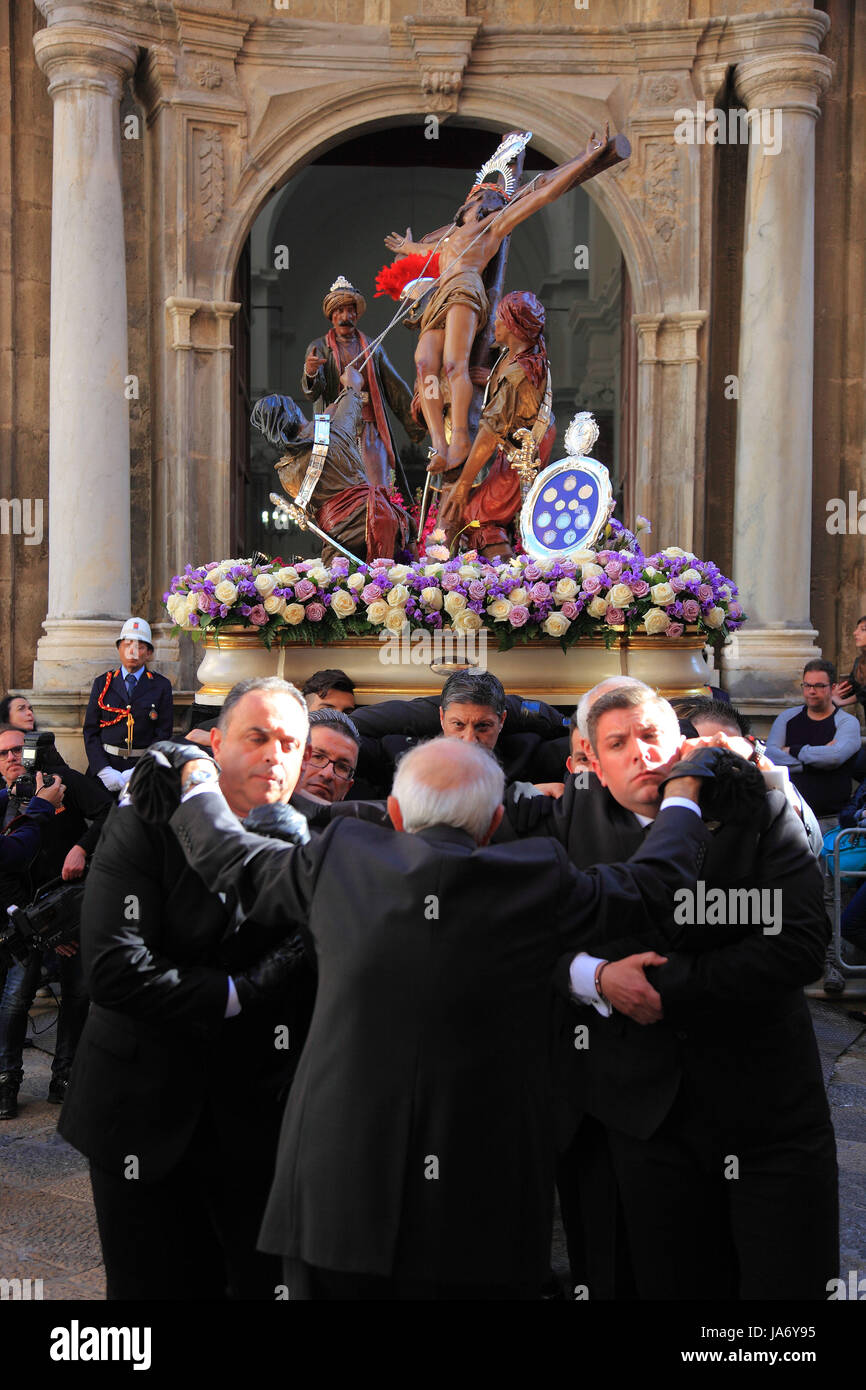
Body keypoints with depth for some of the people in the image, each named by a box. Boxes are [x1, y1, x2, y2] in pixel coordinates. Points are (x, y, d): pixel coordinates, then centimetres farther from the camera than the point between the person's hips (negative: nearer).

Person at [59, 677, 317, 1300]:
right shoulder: (144, 828, -9)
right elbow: (114, 967, -19)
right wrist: (240, 995, -16)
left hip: (257, 1111, 2)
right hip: (147, 1109, -2)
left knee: (269, 1278, 11)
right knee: (161, 1282, 12)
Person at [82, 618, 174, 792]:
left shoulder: (161, 685, 9)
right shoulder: (102, 683, 13)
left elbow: (163, 735, 4)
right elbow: (90, 730, 8)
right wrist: (104, 770, -6)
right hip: (105, 763, 1)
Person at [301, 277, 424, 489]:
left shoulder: (372, 349, 18)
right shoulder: (319, 347, 10)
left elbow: (396, 388, 17)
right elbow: (312, 392, -5)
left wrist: (416, 425, 8)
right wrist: (310, 374, -29)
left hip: (371, 431, 2)